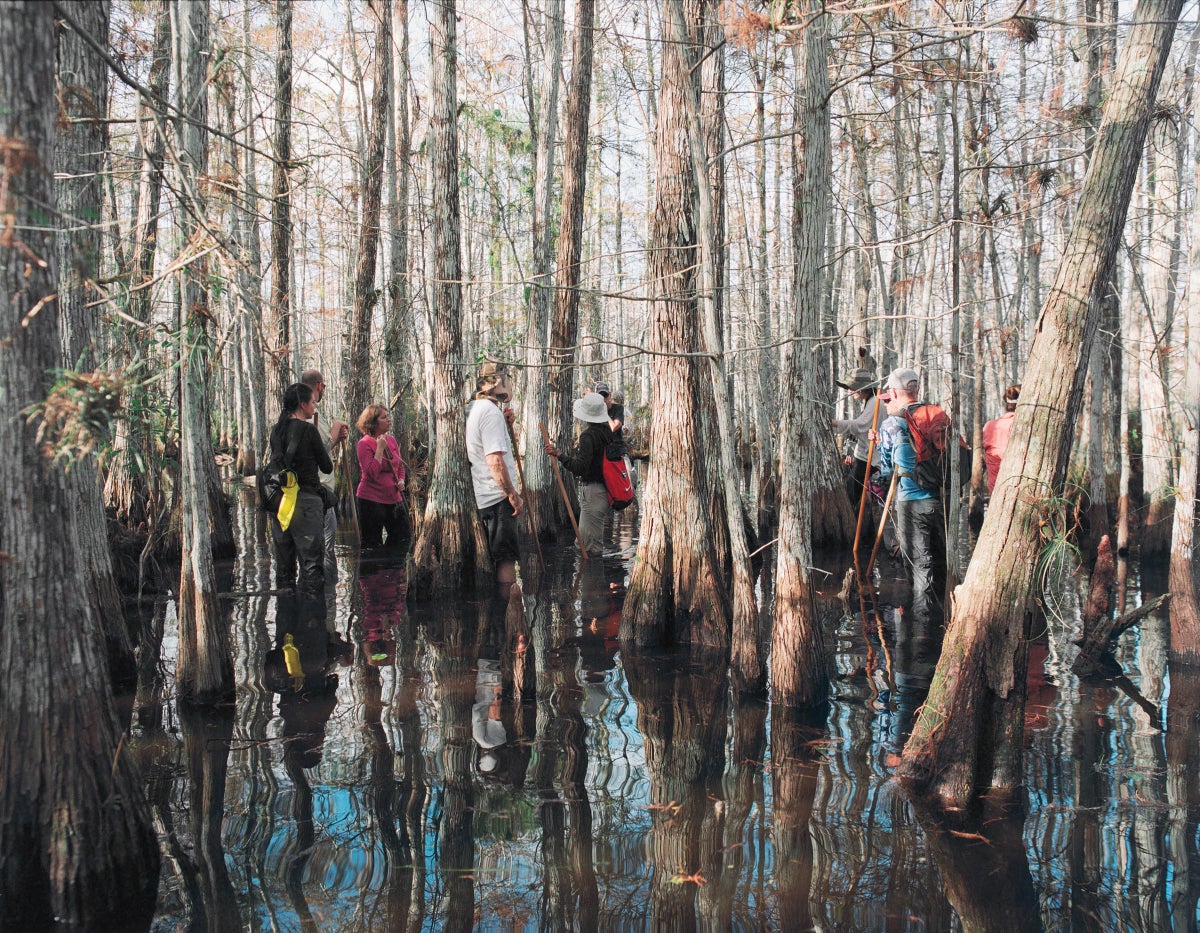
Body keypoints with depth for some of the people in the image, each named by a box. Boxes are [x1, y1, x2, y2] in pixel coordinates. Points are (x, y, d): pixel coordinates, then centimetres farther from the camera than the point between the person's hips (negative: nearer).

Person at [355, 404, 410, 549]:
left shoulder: (391, 440, 9)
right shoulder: (365, 443, -11)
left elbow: (400, 466, 22)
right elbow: (372, 473, -20)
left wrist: (401, 480, 2)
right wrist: (380, 448, -20)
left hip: (393, 497, 6)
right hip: (372, 499, -6)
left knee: (404, 537, 5)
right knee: (372, 544, 1)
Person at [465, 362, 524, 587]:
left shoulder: (473, 409, 13)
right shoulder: (491, 412, -17)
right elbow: (495, 461, -24)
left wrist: (504, 424, 13)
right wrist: (513, 494, -18)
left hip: (480, 498, 10)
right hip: (497, 497, -10)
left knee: (487, 557, 17)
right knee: (506, 557, -5)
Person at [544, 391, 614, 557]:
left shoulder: (588, 436, -19)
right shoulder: (606, 429, 6)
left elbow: (580, 468, -25)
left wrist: (559, 454, -21)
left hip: (593, 490, -9)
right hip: (606, 488, 9)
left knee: (588, 539, -5)